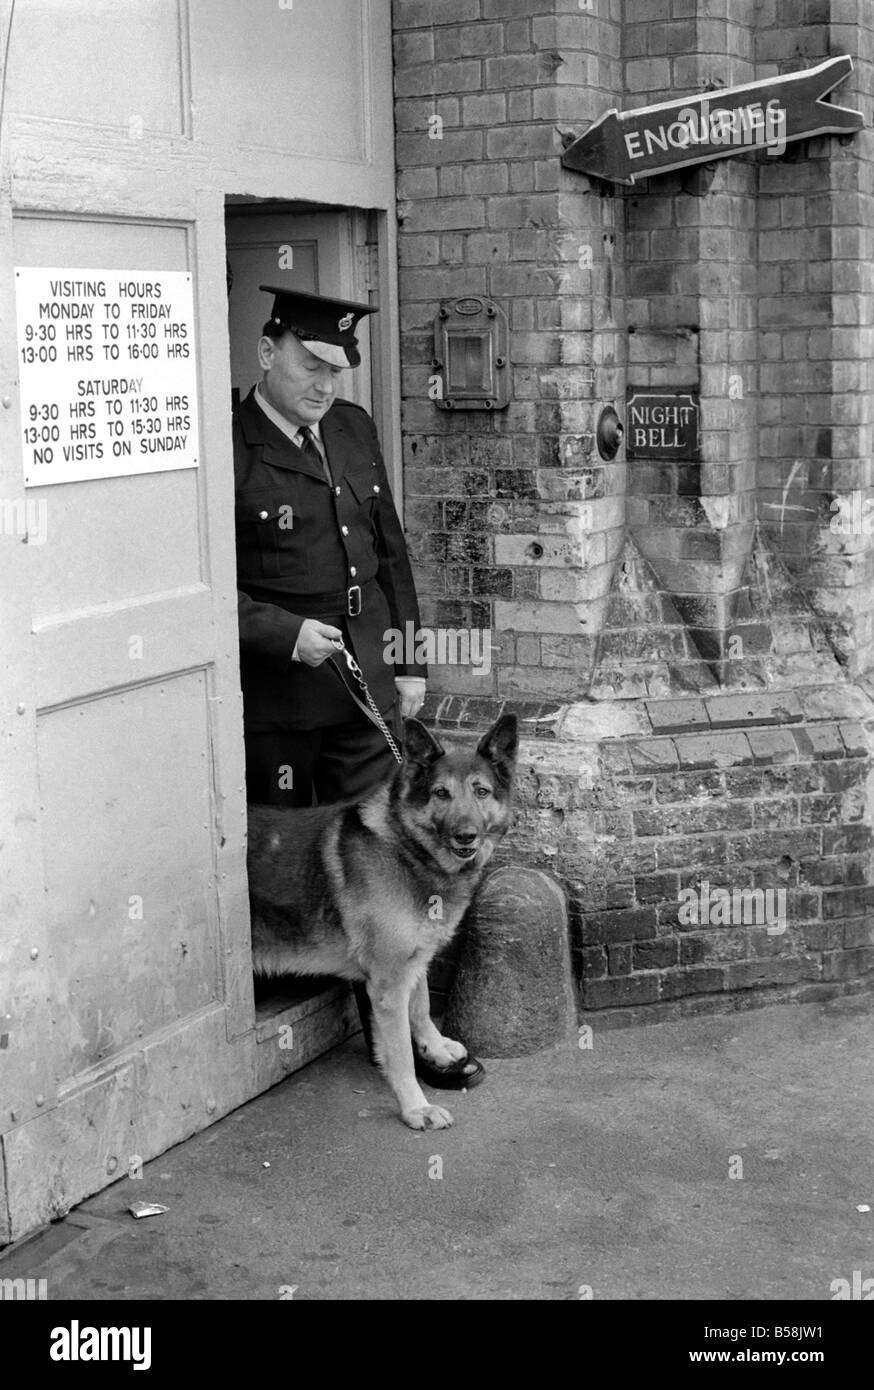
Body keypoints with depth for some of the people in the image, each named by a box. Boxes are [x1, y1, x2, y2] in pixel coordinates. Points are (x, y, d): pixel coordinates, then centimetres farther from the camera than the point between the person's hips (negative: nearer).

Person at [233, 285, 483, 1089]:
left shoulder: (354, 429, 9)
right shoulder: (230, 449, -13)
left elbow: (391, 554, 16)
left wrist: (409, 661, 13)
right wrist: (286, 633, -20)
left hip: (366, 690, 6)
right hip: (273, 701, -6)